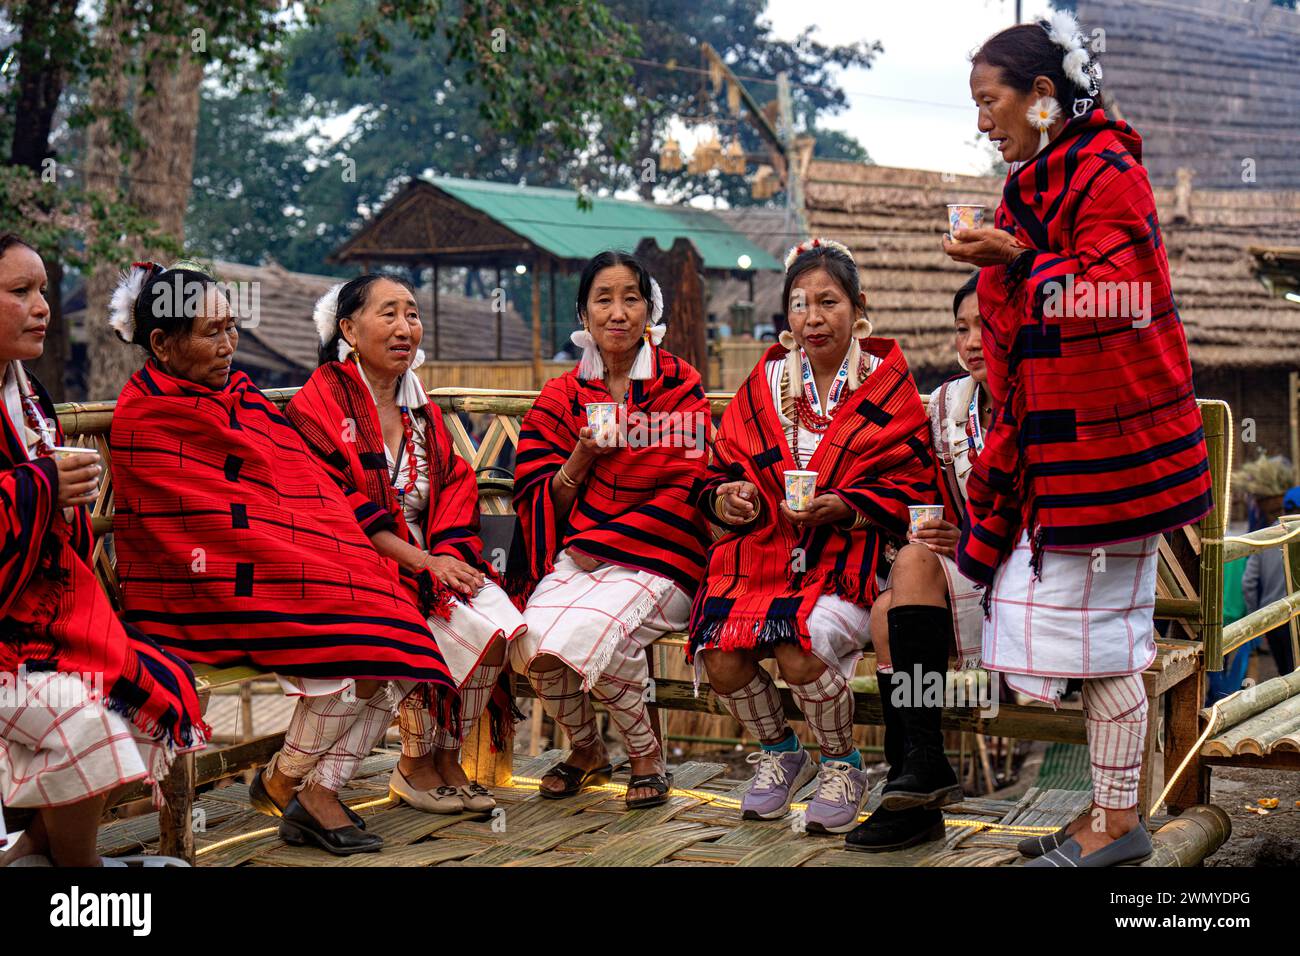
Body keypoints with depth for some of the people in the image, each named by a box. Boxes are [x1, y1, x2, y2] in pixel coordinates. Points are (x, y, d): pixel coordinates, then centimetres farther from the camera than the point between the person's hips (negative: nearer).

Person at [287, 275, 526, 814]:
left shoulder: (419, 407, 19)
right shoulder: (319, 403, -4)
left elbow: (455, 487, 12)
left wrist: (448, 554, -10)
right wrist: (420, 562, -19)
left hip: (432, 559, 6)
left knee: (504, 625, -21)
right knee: (461, 630, -27)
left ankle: (446, 757, -5)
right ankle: (415, 765, -7)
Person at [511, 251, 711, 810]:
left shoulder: (680, 387, 2)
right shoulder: (562, 396, 12)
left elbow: (687, 492, -4)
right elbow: (542, 503, 9)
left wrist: (600, 542, -10)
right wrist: (582, 456, -11)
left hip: (657, 556, -3)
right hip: (577, 555, 4)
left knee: (588, 632, -32)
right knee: (531, 641, -25)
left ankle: (646, 753, -4)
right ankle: (585, 750, 6)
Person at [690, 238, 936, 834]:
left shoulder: (886, 386, 4)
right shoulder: (765, 383, 13)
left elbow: (909, 488, 0)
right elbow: (724, 467, 16)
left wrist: (842, 507, -16)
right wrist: (726, 498, -7)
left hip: (849, 553, -3)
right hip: (761, 550, 4)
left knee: (800, 652, -31)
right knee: (720, 654, -23)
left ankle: (843, 765, 0)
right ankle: (777, 753, 9)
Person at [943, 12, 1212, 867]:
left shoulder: (1105, 169, -11)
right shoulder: (1043, 176, 17)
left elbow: (1114, 292, -21)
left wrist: (1018, 260, -23)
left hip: (1108, 437, -9)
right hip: (1059, 443, 9)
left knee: (1099, 628, -4)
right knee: (1094, 626, 12)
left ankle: (1118, 822, 7)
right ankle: (1111, 813, 20)